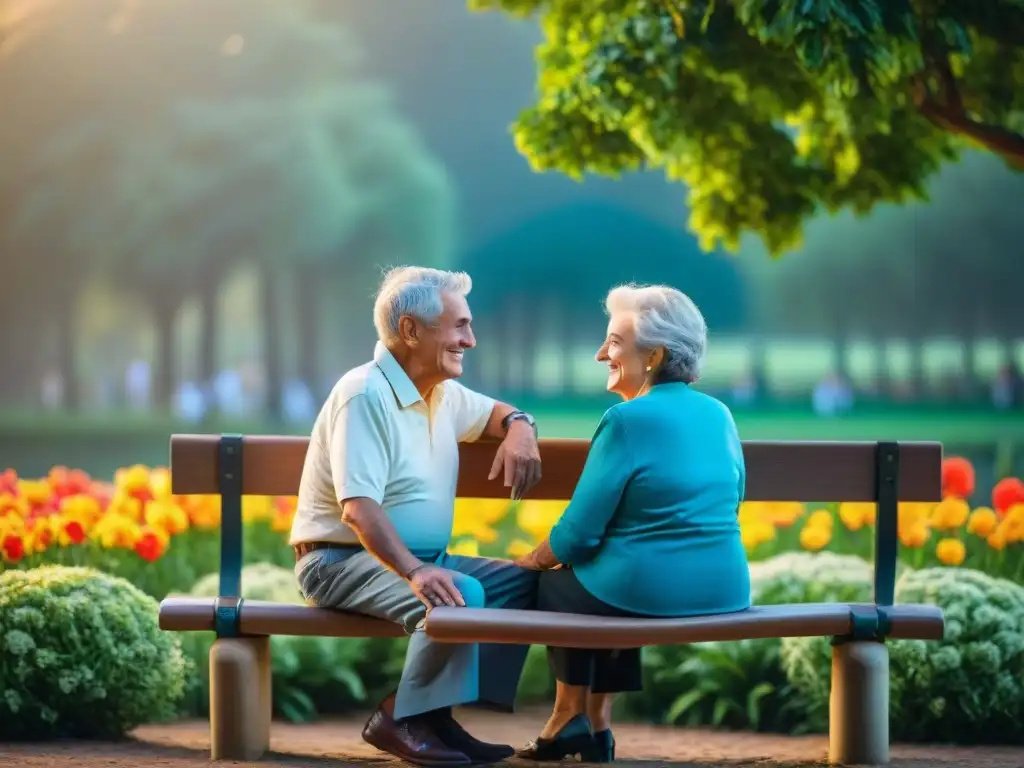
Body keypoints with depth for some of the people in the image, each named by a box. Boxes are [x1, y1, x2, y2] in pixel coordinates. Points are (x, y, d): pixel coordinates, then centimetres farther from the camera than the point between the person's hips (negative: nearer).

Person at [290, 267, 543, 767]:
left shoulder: (444, 394, 11)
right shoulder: (365, 394, -17)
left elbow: (499, 413, 33)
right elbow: (358, 508, -27)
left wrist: (520, 431, 6)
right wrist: (414, 572, -40)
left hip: (422, 557, 10)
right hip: (343, 560, -10)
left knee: (523, 581, -3)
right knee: (460, 595, -32)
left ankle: (436, 715, -5)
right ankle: (401, 720, -16)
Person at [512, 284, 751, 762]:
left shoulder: (629, 420, -13)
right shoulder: (719, 415, 9)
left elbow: (580, 531, -12)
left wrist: (532, 560, 7)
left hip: (648, 596, -7)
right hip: (725, 592, 7)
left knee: (552, 584, 24)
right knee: (606, 572, 35)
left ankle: (573, 714, 33)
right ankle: (595, 723, 34)